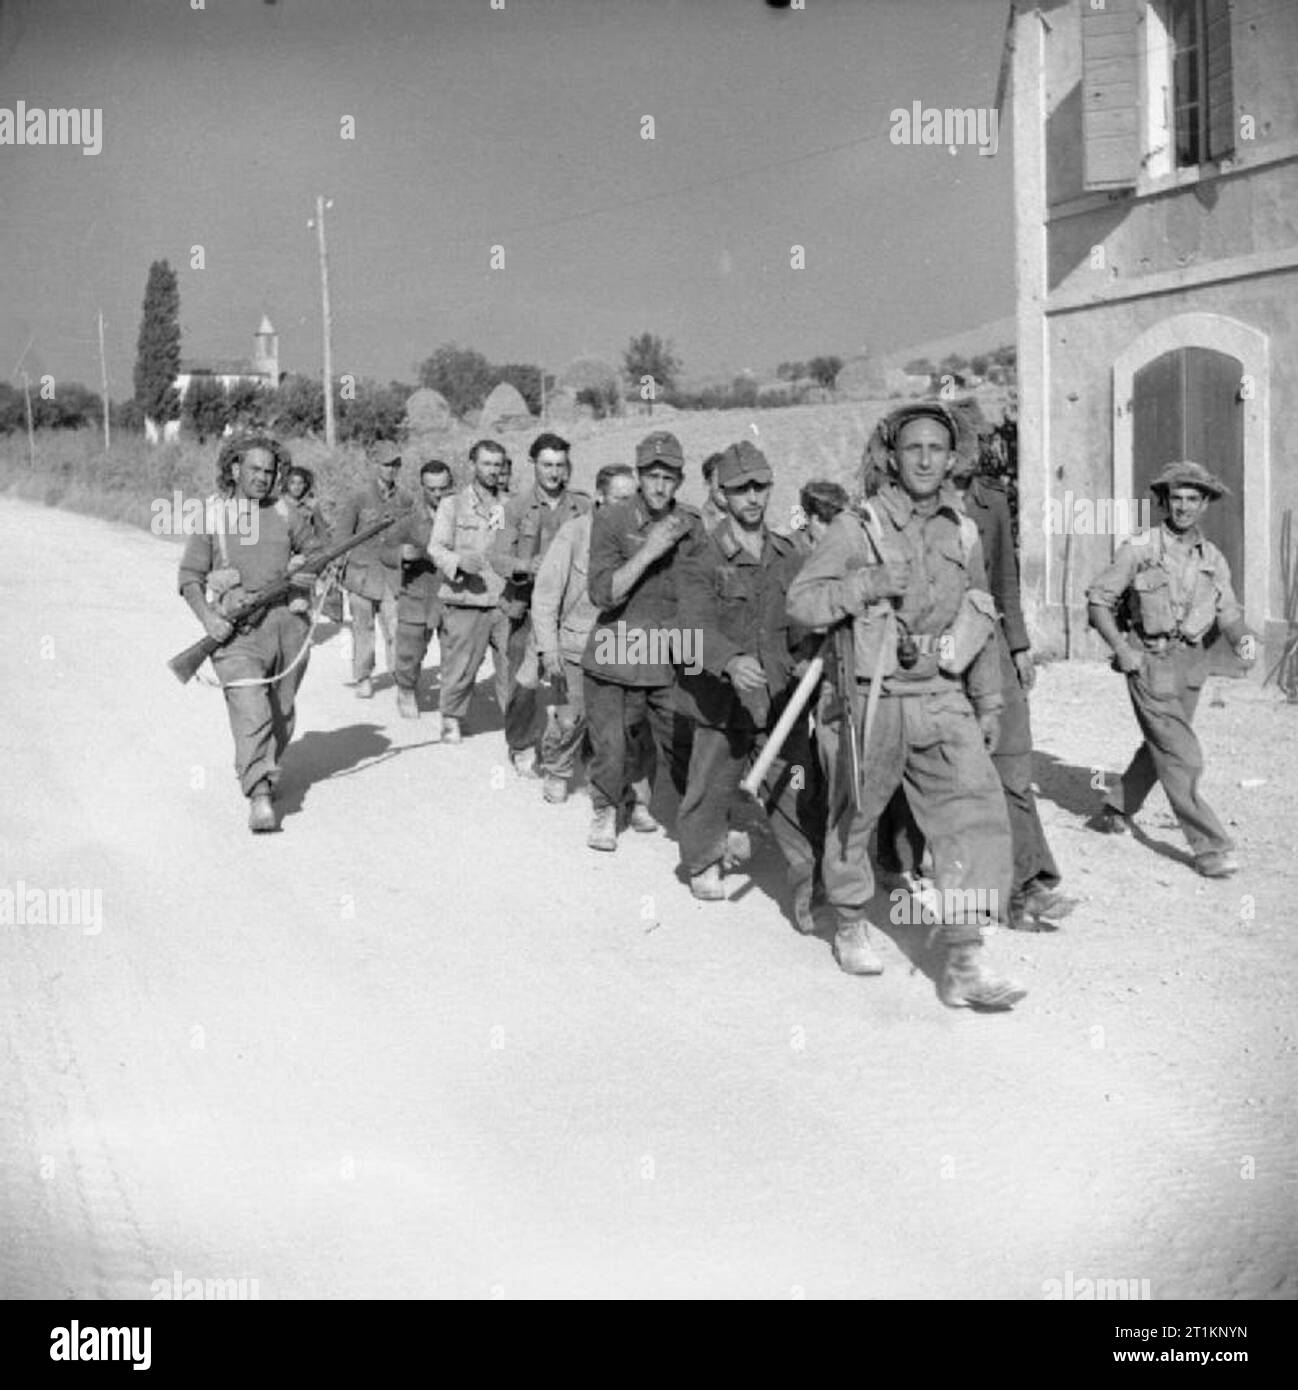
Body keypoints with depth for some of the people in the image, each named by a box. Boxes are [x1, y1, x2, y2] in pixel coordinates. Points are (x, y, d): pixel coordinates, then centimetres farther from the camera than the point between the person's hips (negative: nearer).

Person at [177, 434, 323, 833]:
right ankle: (259, 797, -21)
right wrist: (207, 617, -11)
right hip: (236, 632, -3)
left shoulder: (285, 514, 11)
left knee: (282, 715, 11)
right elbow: (190, 577, 5)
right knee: (251, 714, -18)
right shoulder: (213, 518, 5)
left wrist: (305, 562, 0)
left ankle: (261, 771, 35)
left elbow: (317, 550, 24)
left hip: (287, 624, 3)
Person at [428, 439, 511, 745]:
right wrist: (458, 560, -22)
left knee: (513, 664, 0)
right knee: (461, 665, 1)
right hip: (465, 601, -2)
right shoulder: (453, 505, 6)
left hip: (506, 600, 2)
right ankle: (452, 719, 20)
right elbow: (436, 548, -2)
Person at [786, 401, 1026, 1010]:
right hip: (866, 700, -3)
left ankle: (962, 962, -10)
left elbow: (980, 622, 19)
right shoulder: (856, 527, -5)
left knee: (977, 813, -12)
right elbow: (800, 600, -7)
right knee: (853, 819, 11)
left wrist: (989, 701, 18)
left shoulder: (963, 533, 10)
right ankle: (851, 927, 37)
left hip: (942, 699, 3)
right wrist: (867, 585, -21)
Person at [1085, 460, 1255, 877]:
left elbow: (1228, 613, 6)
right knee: (1183, 758, -11)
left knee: (1160, 749, 18)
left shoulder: (1214, 559, 7)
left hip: (1191, 666, 6)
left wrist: (1242, 638, -16)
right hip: (1150, 665, -6)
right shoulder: (1139, 550, -7)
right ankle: (1209, 847, -9)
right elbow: (1098, 600, -4)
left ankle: (1115, 811, 38)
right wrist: (1121, 648, -15)